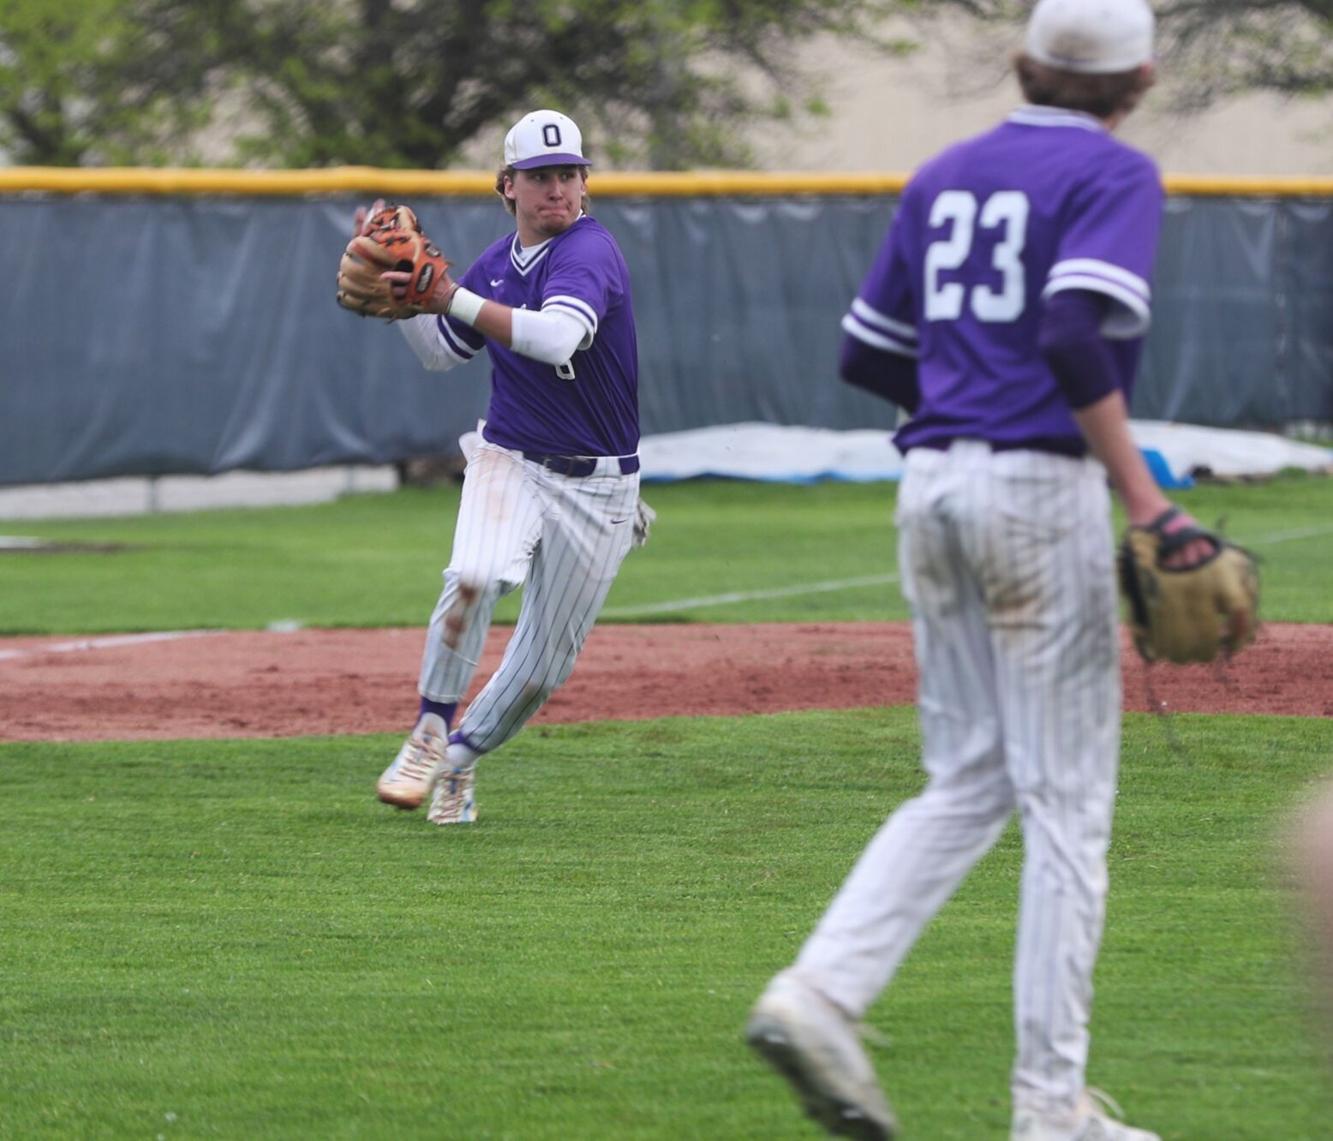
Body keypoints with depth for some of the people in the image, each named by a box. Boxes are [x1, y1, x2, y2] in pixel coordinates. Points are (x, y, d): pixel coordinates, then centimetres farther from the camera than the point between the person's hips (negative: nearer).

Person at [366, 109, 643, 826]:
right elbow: (440, 352, 20)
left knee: (548, 657, 2)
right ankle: (429, 732, -16)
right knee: (473, 577, -28)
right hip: (508, 462, 3)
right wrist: (400, 290, 4)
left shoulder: (588, 252, -15)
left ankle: (460, 757, 24)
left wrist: (453, 297, -33)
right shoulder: (498, 262, 6)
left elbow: (555, 337, -35)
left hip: (597, 485, -3)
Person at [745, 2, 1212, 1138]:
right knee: (1065, 796, 0)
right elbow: (1075, 332, -22)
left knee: (968, 783, 13)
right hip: (1042, 489, -7)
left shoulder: (946, 175, 15)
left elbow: (867, 354, 17)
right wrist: (1144, 495, -21)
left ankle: (821, 990, -7)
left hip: (933, 484, 7)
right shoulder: (1115, 175, -6)